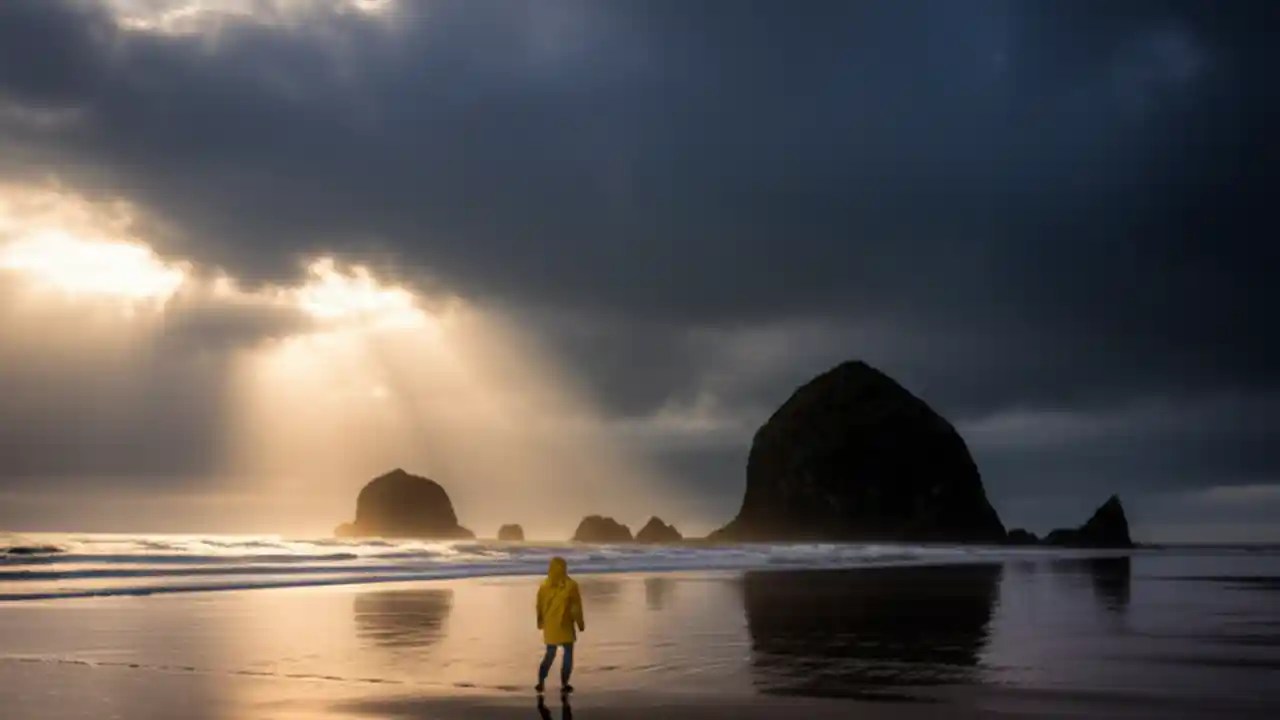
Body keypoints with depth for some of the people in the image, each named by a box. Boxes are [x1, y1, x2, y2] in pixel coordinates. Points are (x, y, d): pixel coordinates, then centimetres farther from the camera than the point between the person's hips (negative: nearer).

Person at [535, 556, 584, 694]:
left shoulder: (544, 586, -1)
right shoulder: (570, 585, -12)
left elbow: (540, 606, 6)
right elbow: (576, 607, -8)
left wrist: (540, 622, 21)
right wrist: (580, 623, 3)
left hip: (549, 625, 4)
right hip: (565, 625, -4)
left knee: (550, 653, 16)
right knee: (568, 652, 10)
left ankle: (541, 682, 9)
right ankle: (564, 684, 7)